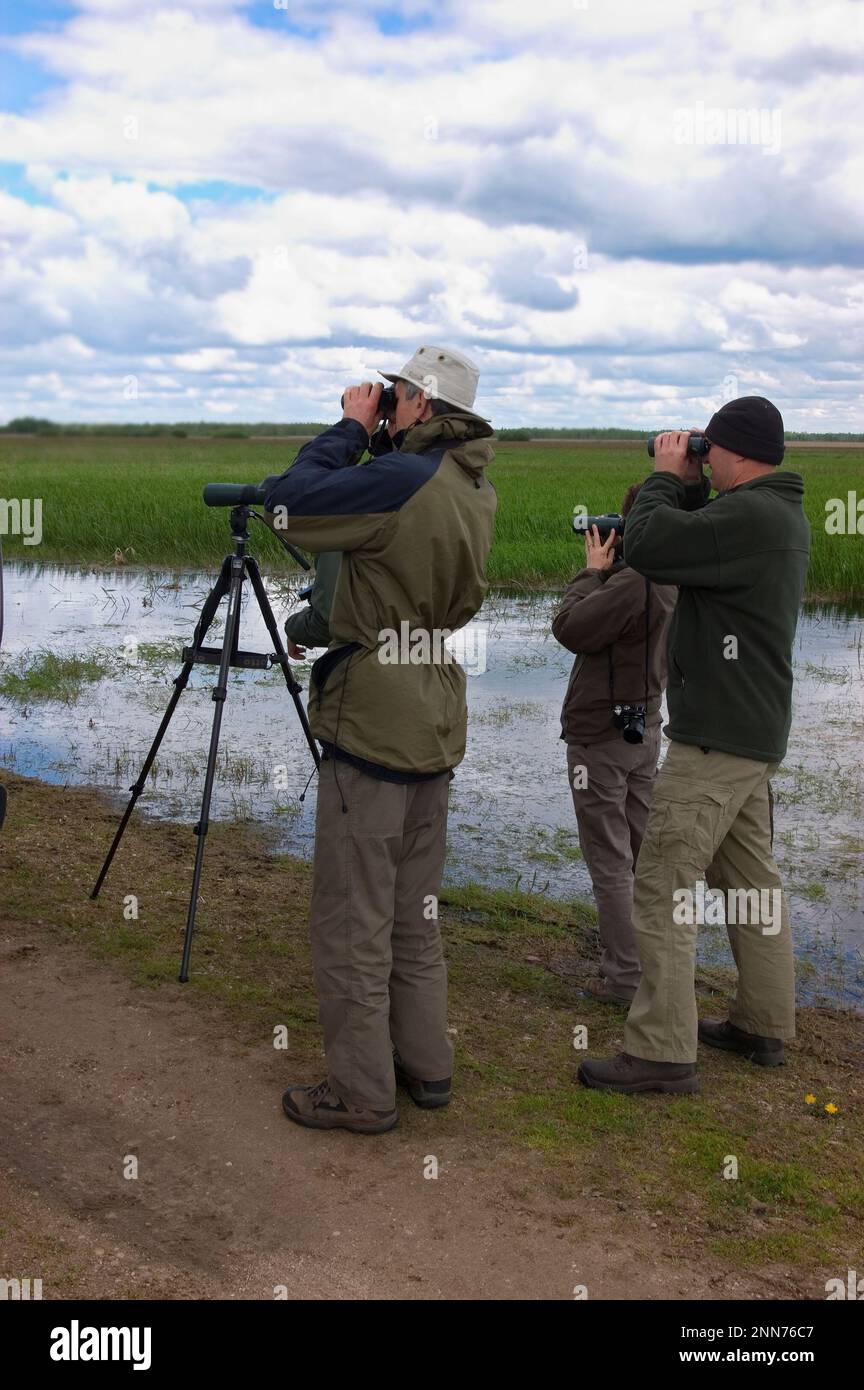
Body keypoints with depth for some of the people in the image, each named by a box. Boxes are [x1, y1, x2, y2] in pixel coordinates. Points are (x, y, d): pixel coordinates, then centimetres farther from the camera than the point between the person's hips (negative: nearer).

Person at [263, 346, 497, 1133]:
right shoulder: (478, 493, 8)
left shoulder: (404, 479, -17)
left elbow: (290, 504, -14)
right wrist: (370, 437, 9)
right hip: (434, 735, 8)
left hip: (370, 734, -8)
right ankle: (427, 1066, 28)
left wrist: (352, 430, -3)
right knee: (414, 915, 18)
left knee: (352, 922, 3)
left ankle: (360, 1093, 12)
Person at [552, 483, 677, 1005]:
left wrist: (593, 571, -11)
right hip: (645, 730, 9)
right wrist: (608, 571, 1)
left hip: (601, 737, -9)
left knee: (610, 862, 1)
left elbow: (568, 628, -21)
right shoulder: (676, 580, 2)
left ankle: (625, 978, 8)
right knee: (642, 852, 18)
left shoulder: (632, 583, -26)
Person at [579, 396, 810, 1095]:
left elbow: (648, 545, -24)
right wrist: (685, 486, 7)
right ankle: (764, 1024, 28)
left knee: (664, 885, -7)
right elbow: (696, 544, 19)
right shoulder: (782, 513, 13)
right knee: (751, 879, 17)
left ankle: (663, 1051, -3)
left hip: (717, 737, -11)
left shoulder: (750, 514, -20)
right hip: (755, 731, 11)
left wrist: (668, 475, -8)